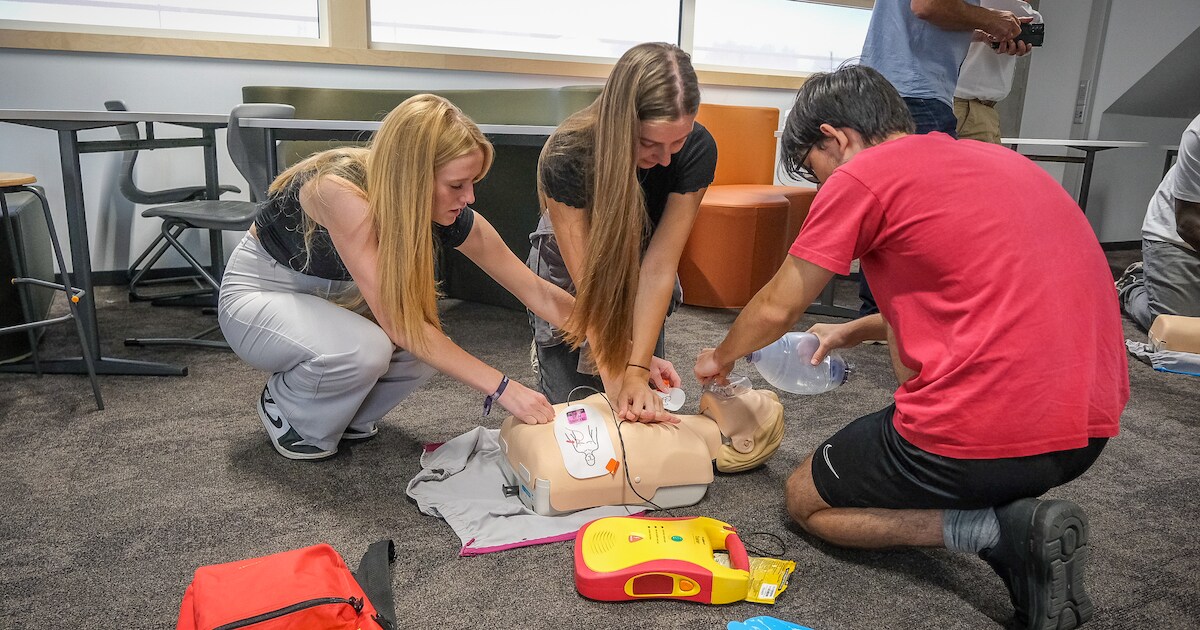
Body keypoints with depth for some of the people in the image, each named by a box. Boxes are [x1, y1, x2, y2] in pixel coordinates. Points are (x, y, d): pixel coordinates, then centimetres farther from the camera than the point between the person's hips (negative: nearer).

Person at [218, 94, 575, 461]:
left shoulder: (452, 217, -20)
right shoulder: (340, 192, -37)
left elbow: (539, 293, -16)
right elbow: (397, 322, -39)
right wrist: (501, 388, -39)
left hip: (333, 299, 6)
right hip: (260, 294, -5)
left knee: (429, 345, -19)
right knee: (363, 349, -33)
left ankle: (349, 415, 9)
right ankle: (285, 410, -1)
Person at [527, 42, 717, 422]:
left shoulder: (697, 150, -29)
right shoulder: (567, 158, -36)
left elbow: (659, 266, -29)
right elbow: (590, 283, -32)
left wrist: (637, 370, -34)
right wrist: (618, 376, -37)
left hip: (640, 281, 2)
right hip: (569, 276, -2)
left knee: (645, 411, -2)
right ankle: (544, 348, 24)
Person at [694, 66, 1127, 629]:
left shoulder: (861, 175, -6)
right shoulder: (994, 158, 18)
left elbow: (777, 308, 2)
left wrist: (719, 359, 22)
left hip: (984, 433, -9)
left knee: (805, 500, 15)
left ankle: (996, 529, -4)